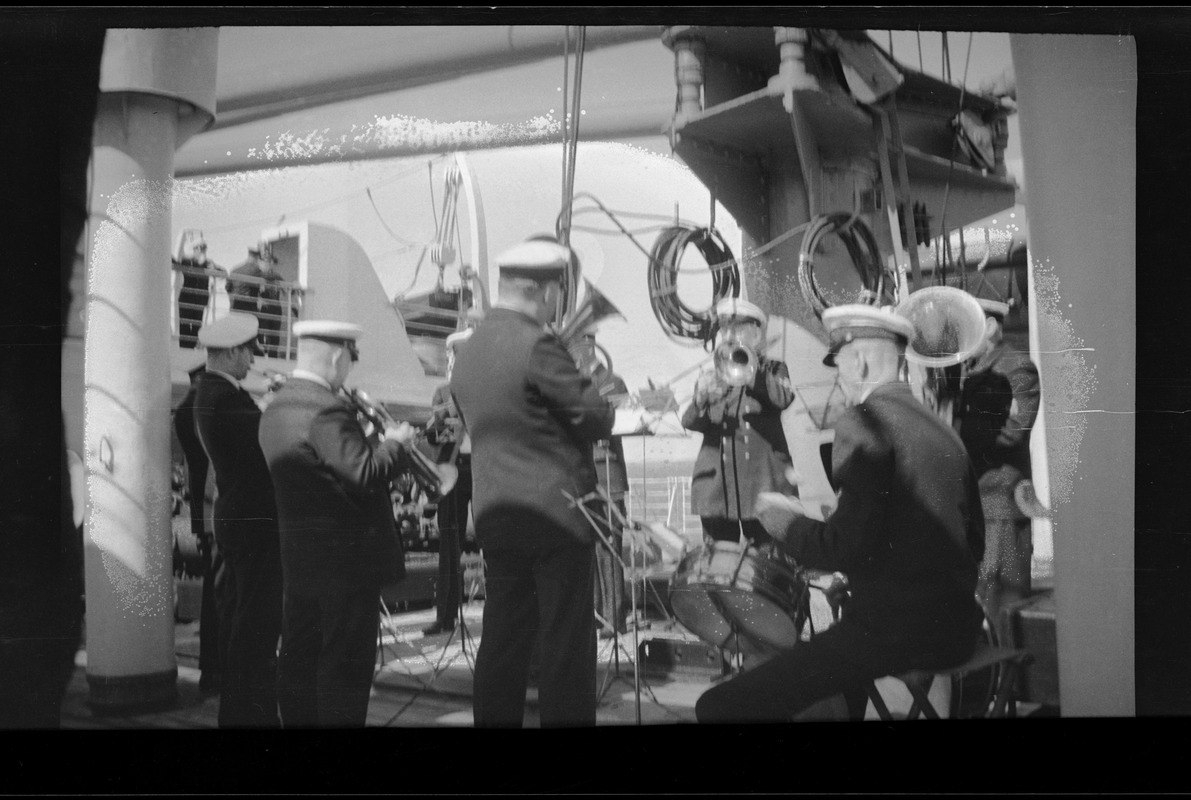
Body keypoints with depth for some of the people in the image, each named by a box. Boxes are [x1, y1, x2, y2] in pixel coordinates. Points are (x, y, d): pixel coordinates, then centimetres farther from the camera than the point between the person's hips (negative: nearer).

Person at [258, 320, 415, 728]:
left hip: (297, 556, 9)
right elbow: (366, 473, -27)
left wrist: (373, 440, 12)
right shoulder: (326, 409, -19)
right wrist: (394, 443, -11)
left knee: (300, 660, 14)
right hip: (345, 557, -9)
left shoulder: (276, 409, 12)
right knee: (346, 666, -2)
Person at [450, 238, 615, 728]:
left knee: (503, 637, 12)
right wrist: (595, 388, 9)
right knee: (566, 644, 0)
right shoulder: (537, 346, -14)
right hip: (555, 509, -7)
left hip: (493, 510, 8)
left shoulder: (467, 352, 10)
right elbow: (597, 420, -12)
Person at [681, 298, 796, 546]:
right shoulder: (711, 377, 16)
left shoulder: (773, 369, 11)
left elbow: (783, 398, -12)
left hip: (762, 485, -2)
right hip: (715, 487, 2)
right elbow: (689, 422, 2)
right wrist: (701, 398, -18)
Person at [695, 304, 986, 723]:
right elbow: (972, 541, 19)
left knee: (719, 706, -10)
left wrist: (781, 517, 0)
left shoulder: (865, 421, -11)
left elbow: (848, 546, -18)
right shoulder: (940, 428, 13)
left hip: (894, 627, -9)